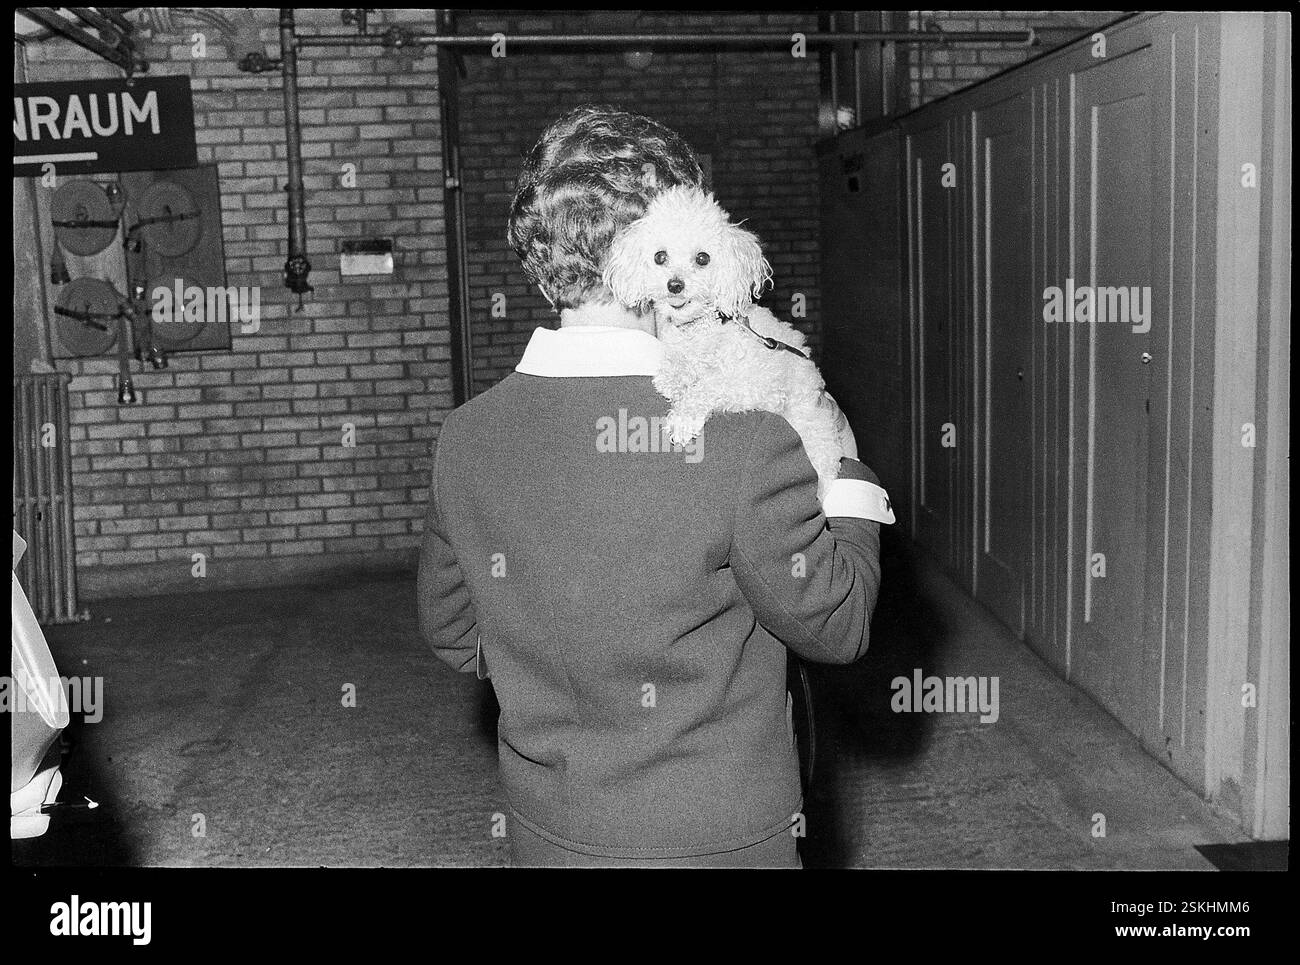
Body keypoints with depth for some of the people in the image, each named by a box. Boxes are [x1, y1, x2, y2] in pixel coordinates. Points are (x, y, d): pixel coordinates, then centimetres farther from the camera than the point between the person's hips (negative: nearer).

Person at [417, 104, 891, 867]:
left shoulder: (466, 438, -9)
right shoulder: (744, 431, -23)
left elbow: (454, 636, 3)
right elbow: (834, 625, -11)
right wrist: (846, 472, 2)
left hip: (545, 830, 4)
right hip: (716, 835, -3)